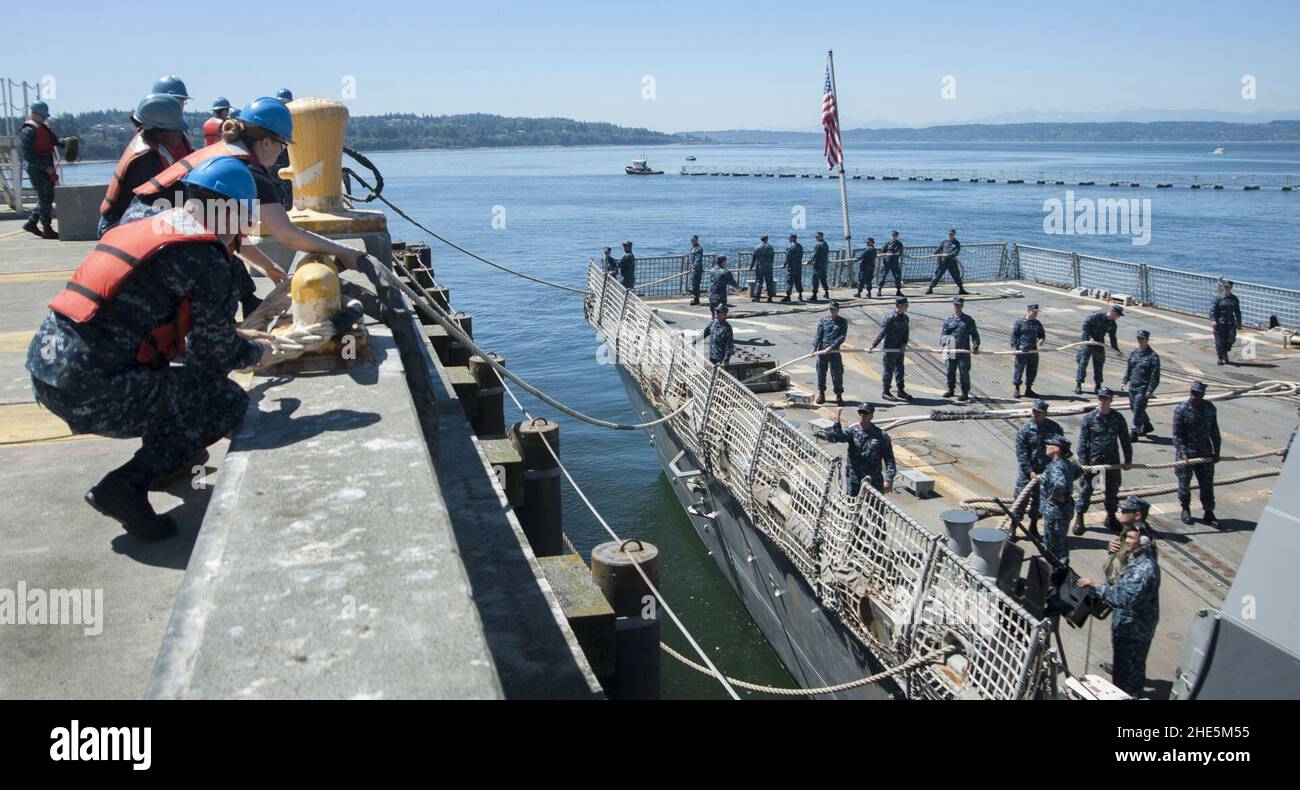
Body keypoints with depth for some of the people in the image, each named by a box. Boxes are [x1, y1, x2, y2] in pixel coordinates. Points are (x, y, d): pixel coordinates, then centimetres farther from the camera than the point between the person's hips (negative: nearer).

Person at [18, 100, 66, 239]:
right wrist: (46, 167, -22)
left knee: (46, 197, 15)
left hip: (47, 168, 9)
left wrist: (63, 143, -4)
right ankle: (47, 230, 1)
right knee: (45, 198, -6)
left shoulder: (43, 126, 13)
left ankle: (31, 223, 25)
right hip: (36, 169, -9)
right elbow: (27, 154, -20)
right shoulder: (28, 131, -16)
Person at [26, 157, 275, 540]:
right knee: (229, 401, 4)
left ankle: (166, 452, 28)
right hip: (91, 391, -9)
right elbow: (218, 354, -2)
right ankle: (128, 483, -6)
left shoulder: (143, 228, 16)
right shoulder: (205, 257, -10)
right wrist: (256, 353, 18)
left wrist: (234, 336, 34)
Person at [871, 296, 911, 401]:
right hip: (890, 349, -7)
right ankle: (885, 391, 14)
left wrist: (904, 344, -7)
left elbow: (906, 332, 8)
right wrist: (873, 345, -19)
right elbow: (882, 333, -17)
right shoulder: (890, 318, -18)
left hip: (900, 349, 7)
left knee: (900, 369, 13)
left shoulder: (905, 318, 6)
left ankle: (901, 391, 22)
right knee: (889, 370, 2)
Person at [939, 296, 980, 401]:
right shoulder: (948, 320, 7)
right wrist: (942, 345, -7)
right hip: (951, 351, 2)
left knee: (964, 372, -1)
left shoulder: (968, 320, 3)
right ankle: (950, 390, 26)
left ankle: (965, 393, 6)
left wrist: (975, 347, -6)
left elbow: (974, 334, 4)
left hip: (964, 351, -2)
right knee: (950, 371, 11)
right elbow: (943, 334, 7)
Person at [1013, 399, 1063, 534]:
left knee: (1039, 499, 13)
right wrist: (1030, 471, -17)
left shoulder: (1054, 428, -3)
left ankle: (1033, 526, 29)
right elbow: (1021, 453, -11)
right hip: (1027, 471, -2)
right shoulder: (1024, 430, -10)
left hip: (1046, 471, 3)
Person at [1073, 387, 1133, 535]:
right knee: (1086, 489, 0)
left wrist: (1128, 460, 9)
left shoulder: (1118, 417, -2)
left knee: (1112, 489, 14)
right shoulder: (1089, 418, -9)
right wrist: (1083, 462, -11)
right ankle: (1079, 518, 13)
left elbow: (1125, 440, 7)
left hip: (1112, 459, 3)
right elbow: (1083, 441, -7)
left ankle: (1111, 517, 32)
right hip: (1092, 459, -3)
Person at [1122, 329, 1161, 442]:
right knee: (1133, 407, 17)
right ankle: (1147, 425, 37)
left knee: (1138, 409, -8)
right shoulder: (1133, 353, 9)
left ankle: (1133, 432, -3)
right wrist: (1125, 381, 10)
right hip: (1132, 386, 7)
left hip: (1143, 388, -7)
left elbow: (1155, 375, -11)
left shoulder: (1153, 356, -10)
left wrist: (1150, 390, -15)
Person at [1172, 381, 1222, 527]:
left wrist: (1216, 451, 8)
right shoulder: (1181, 409, -12)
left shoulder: (1210, 408, 2)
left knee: (1207, 484, 7)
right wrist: (1183, 453, -18)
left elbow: (1214, 431, 11)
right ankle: (1185, 510, 25)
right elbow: (1177, 435, -10)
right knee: (1184, 483, 7)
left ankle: (1209, 513, 18)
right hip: (1186, 453, -4)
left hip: (1205, 453, 4)